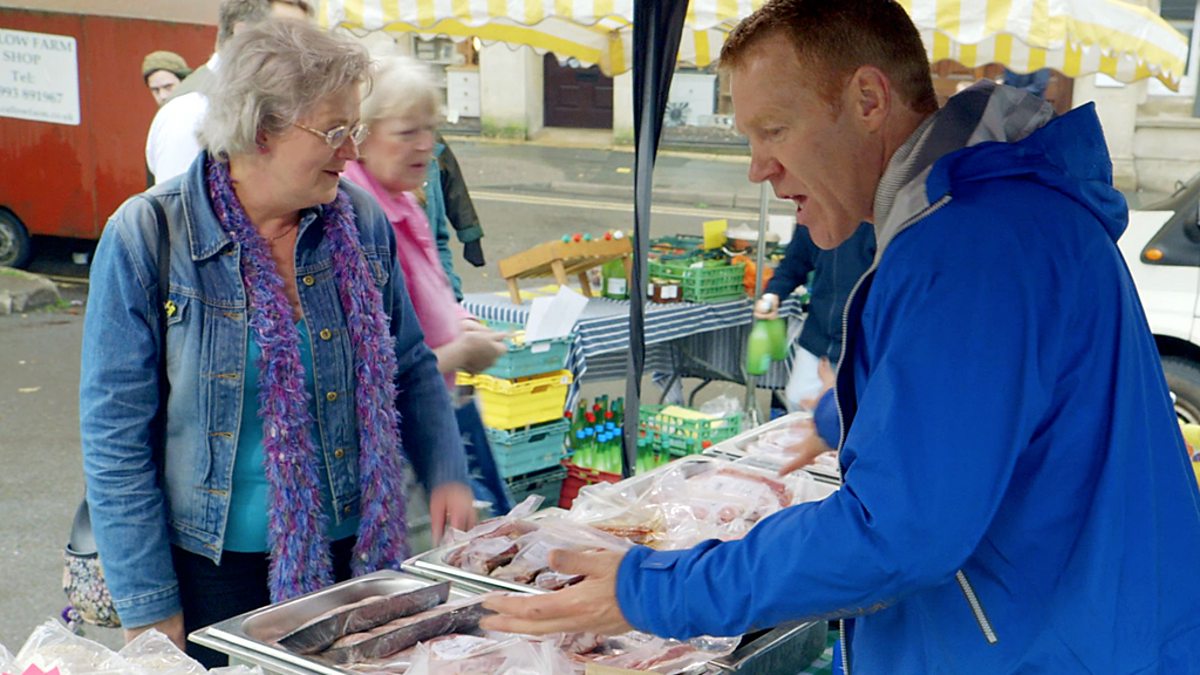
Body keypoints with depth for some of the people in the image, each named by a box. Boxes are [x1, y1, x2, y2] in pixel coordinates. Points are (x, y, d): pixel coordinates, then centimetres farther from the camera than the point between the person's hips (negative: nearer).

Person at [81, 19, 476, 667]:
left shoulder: (361, 221, -2)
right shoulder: (146, 237, -12)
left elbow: (410, 368, 11)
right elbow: (115, 436, -10)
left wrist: (446, 474, -4)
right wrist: (147, 610, -11)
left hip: (355, 552, 4)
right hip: (216, 566, -3)